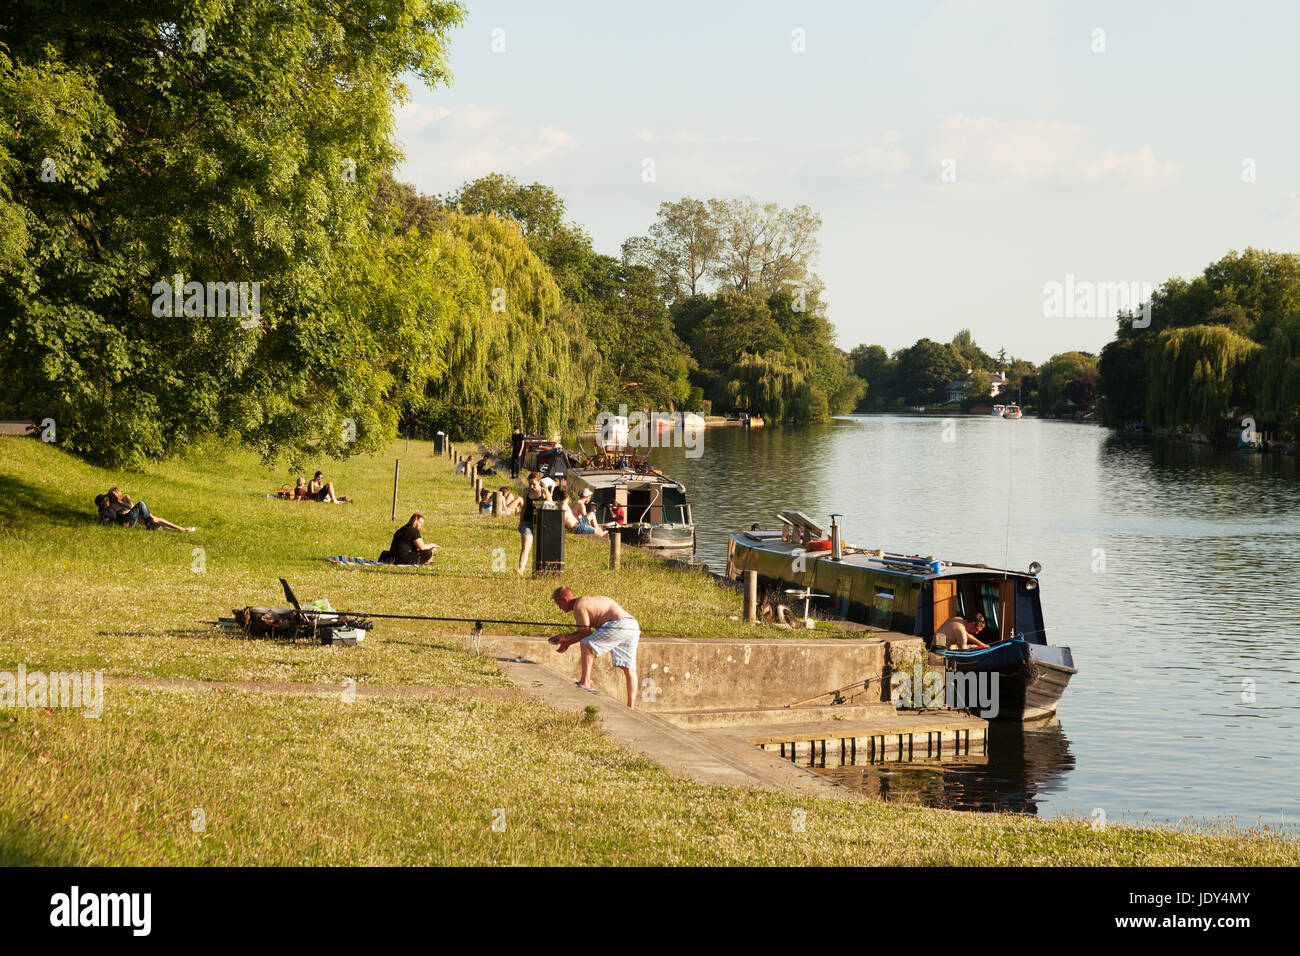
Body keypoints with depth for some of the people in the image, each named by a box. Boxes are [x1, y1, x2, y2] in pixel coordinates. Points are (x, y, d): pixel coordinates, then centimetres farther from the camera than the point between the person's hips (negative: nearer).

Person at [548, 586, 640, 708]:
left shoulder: (579, 606, 0)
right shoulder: (588, 600, 29)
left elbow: (585, 633, -2)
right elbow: (586, 631, 34)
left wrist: (565, 637, 9)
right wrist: (568, 642, 30)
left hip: (619, 625, -9)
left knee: (587, 645, -6)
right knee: (629, 669, 9)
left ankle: (585, 682, -11)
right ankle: (631, 706, 7)